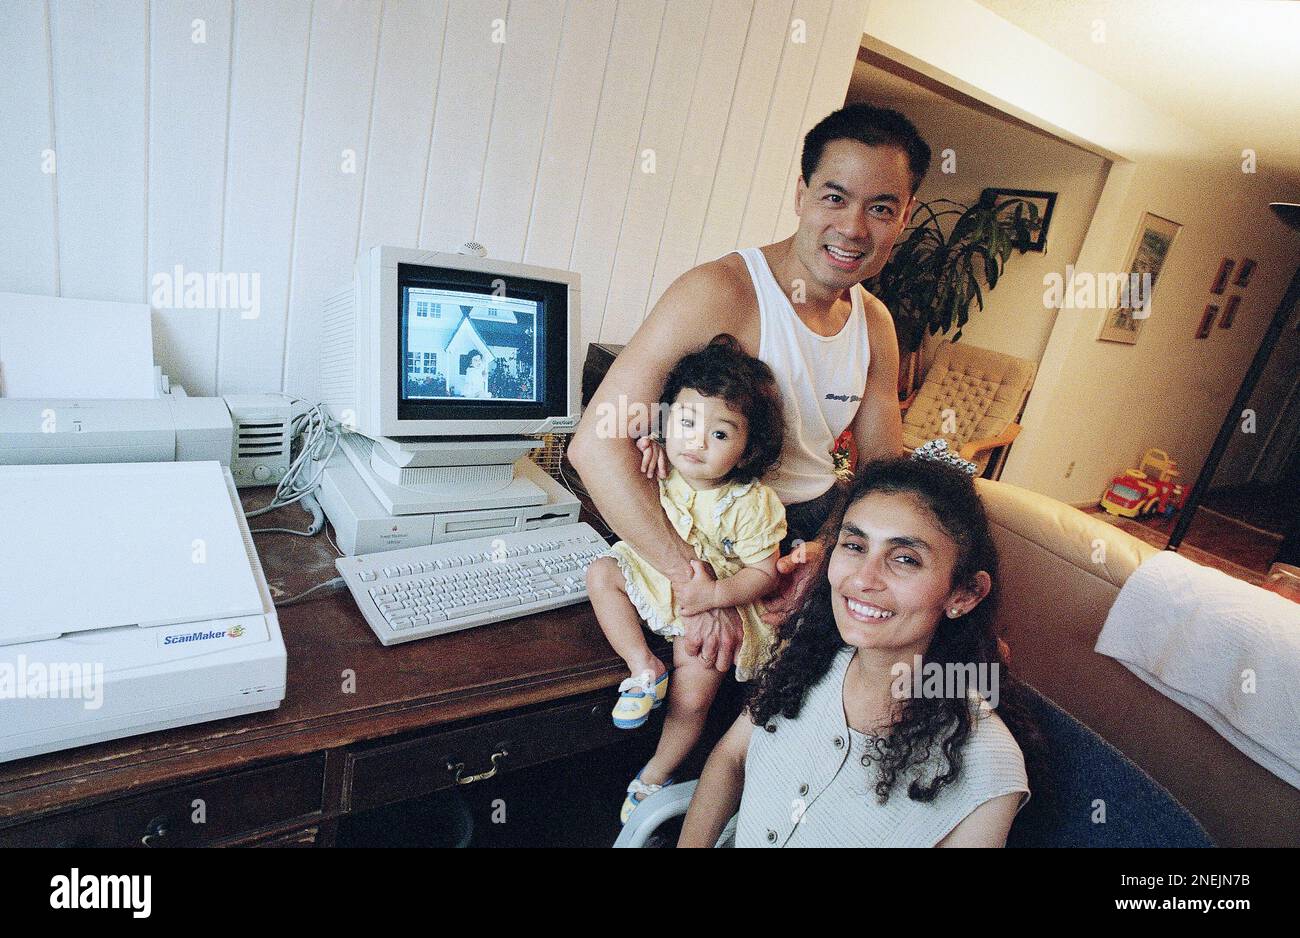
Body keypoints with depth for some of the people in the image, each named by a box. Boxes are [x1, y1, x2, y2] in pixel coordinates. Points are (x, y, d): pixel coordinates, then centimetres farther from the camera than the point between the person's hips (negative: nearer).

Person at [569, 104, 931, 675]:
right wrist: (697, 581, -34)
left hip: (822, 522, 6)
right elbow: (595, 441, -29)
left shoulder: (875, 323, 4)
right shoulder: (720, 292, -20)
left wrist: (830, 545, -17)